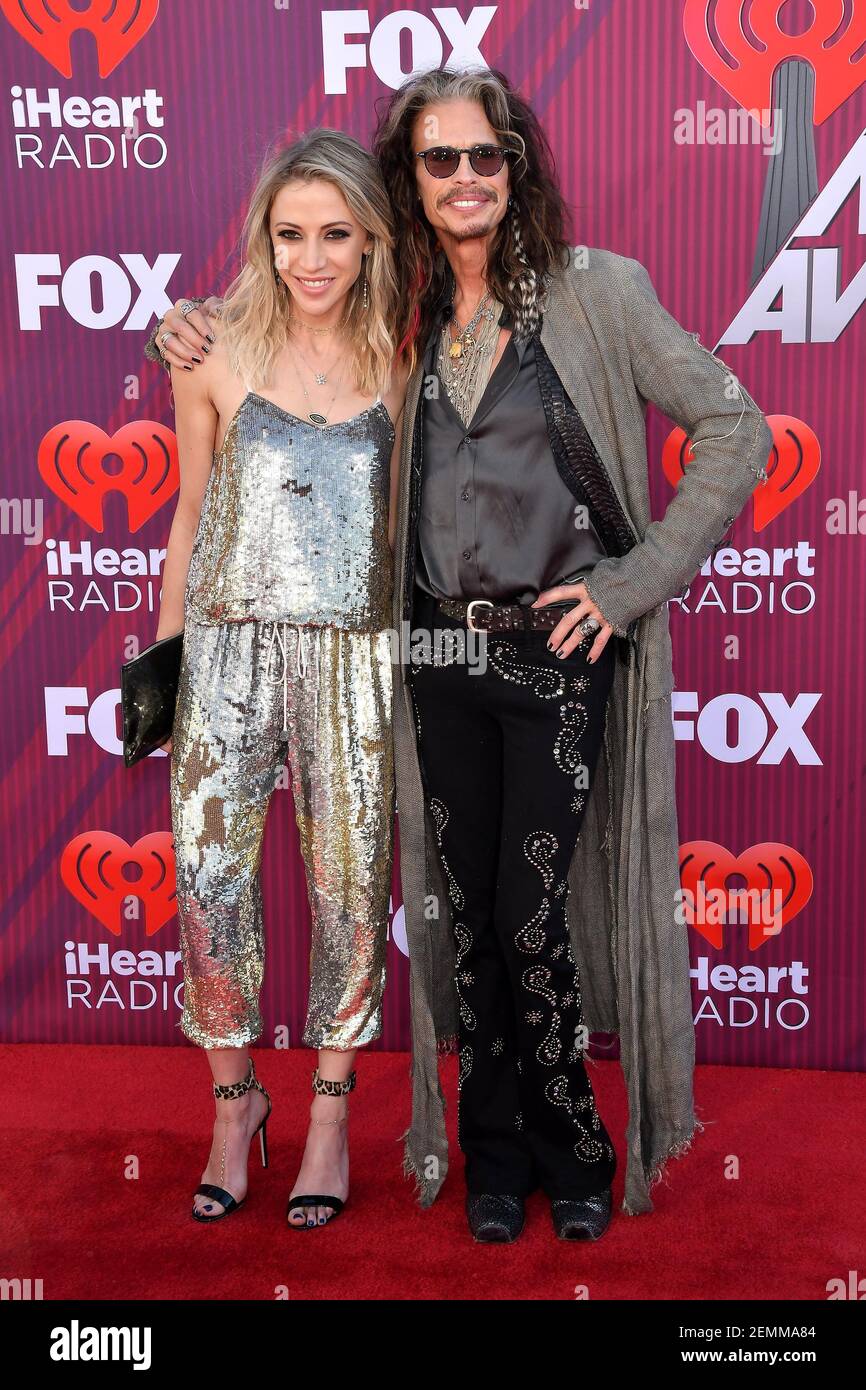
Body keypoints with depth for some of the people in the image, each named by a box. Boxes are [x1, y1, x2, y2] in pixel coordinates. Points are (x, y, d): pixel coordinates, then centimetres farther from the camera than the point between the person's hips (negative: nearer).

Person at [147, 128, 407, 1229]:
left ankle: (331, 1110, 25)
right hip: (229, 652, 0)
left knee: (351, 887, 5)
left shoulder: (402, 362, 2)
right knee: (209, 885, 2)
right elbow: (191, 517, 9)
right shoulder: (217, 354, 2)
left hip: (355, 661, 0)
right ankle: (234, 1100, 25)